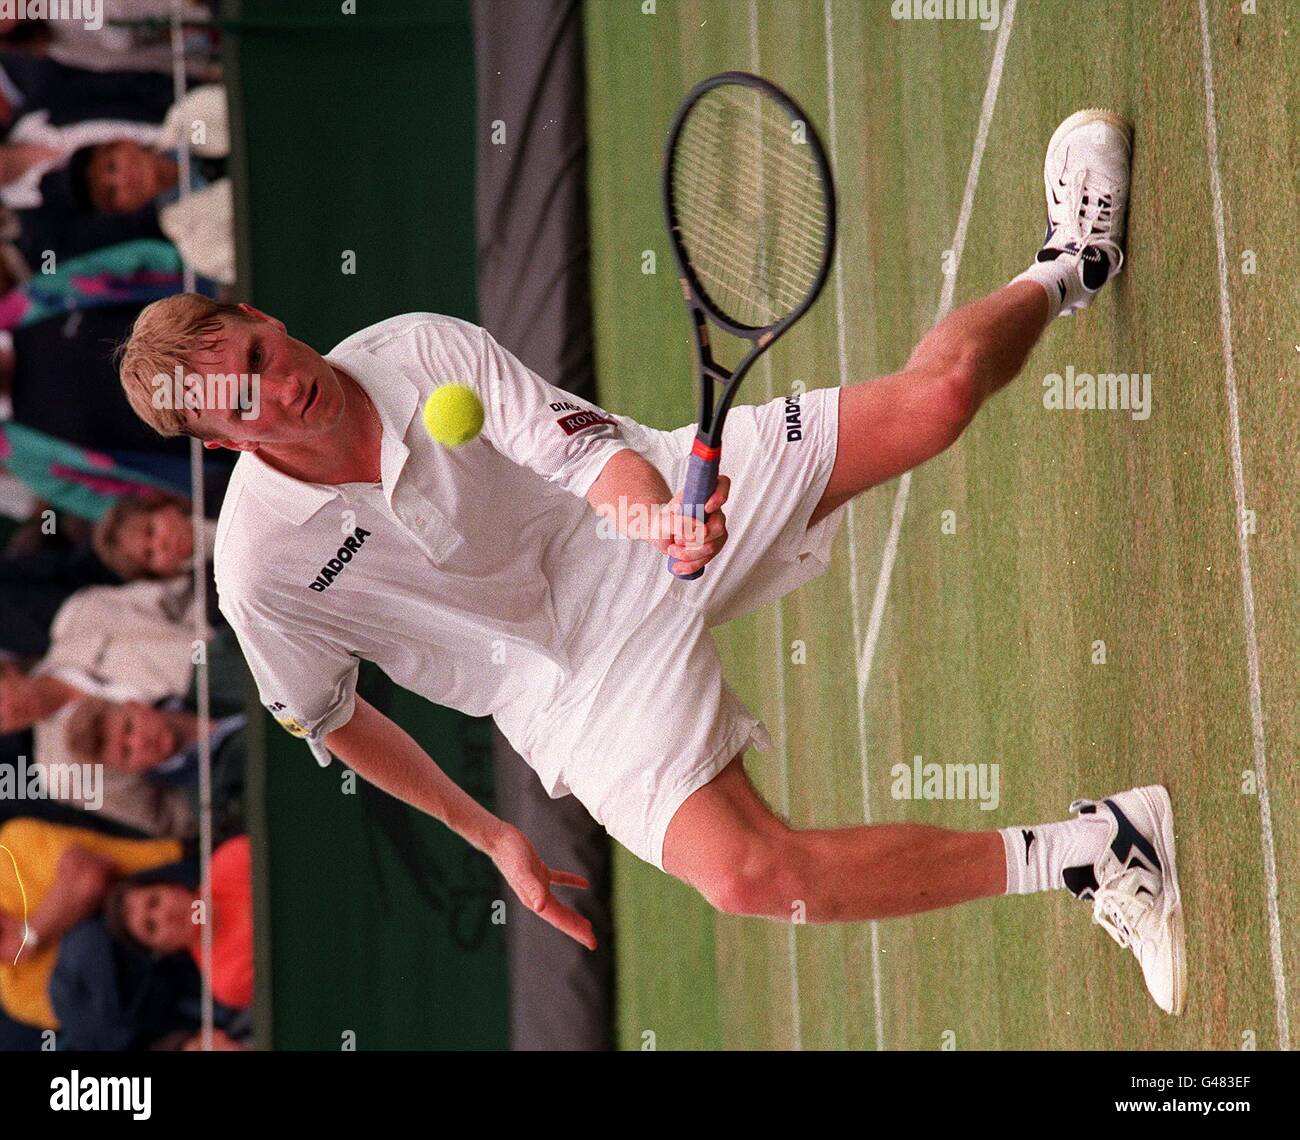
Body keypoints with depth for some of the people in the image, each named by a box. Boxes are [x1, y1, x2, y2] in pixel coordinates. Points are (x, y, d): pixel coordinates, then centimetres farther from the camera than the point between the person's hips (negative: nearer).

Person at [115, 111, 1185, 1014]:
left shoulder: (418, 348, -15)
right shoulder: (264, 573, -18)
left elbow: (587, 451, -20)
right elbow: (329, 718, -1)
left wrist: (648, 506, -44)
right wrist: (489, 835, 6)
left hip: (658, 506, 2)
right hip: (583, 676, -1)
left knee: (934, 393, -10)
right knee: (744, 875, -28)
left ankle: (1063, 274, 26)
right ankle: (1084, 853, -18)